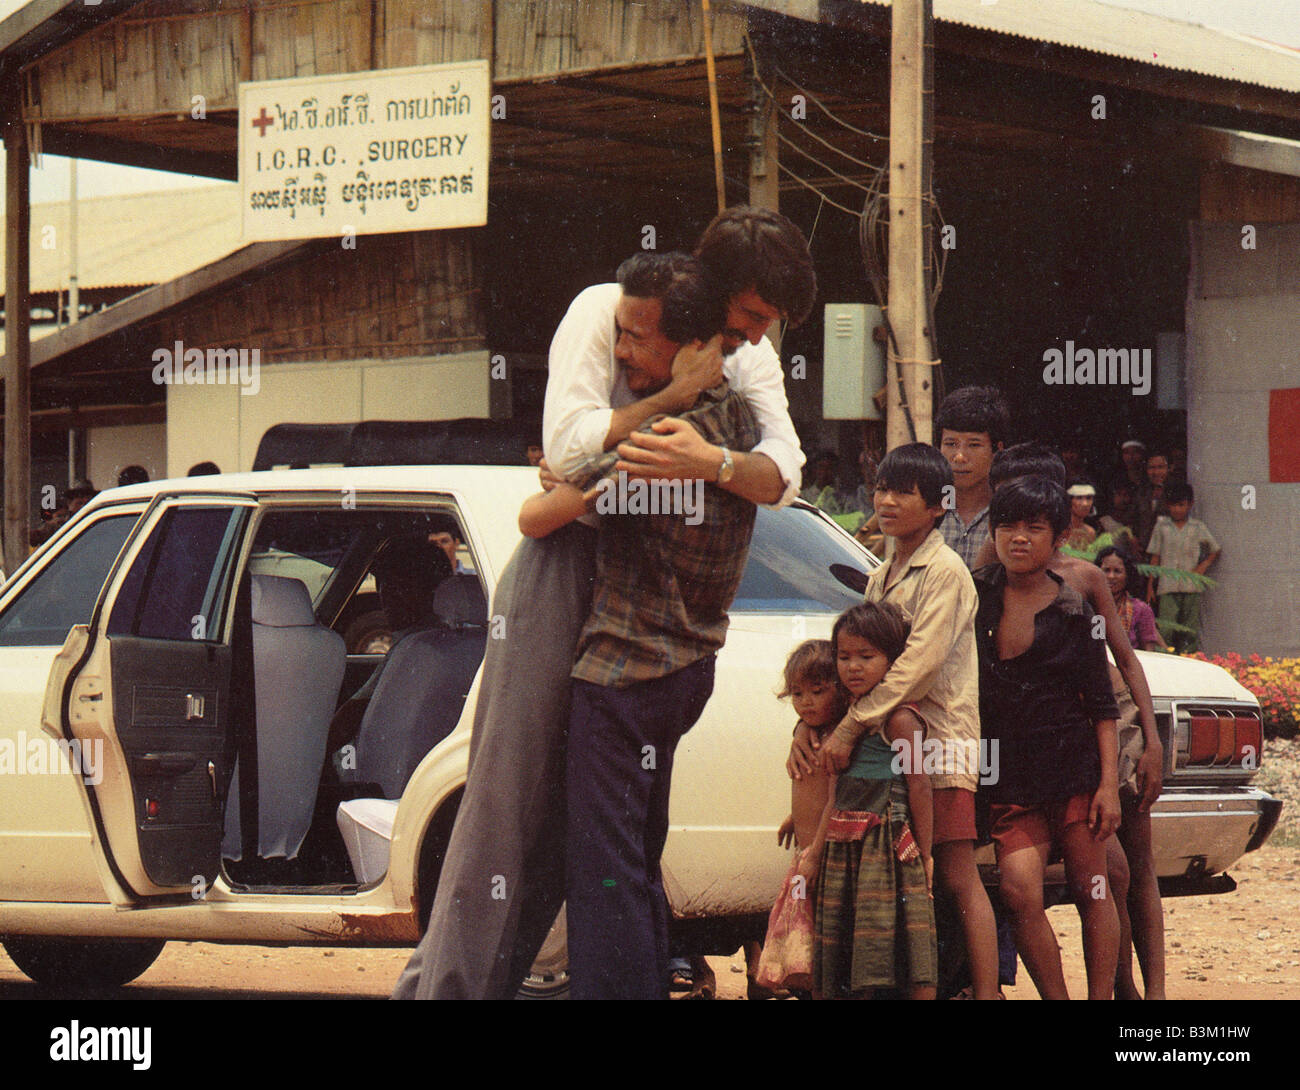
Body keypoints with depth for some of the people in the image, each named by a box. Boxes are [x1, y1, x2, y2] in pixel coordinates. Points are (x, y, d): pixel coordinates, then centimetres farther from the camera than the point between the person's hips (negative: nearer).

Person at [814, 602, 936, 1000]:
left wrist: (924, 855, -11)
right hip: (845, 848, 8)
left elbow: (920, 788, -10)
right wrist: (814, 853, 19)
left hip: (889, 844, -8)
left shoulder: (899, 719, -8)